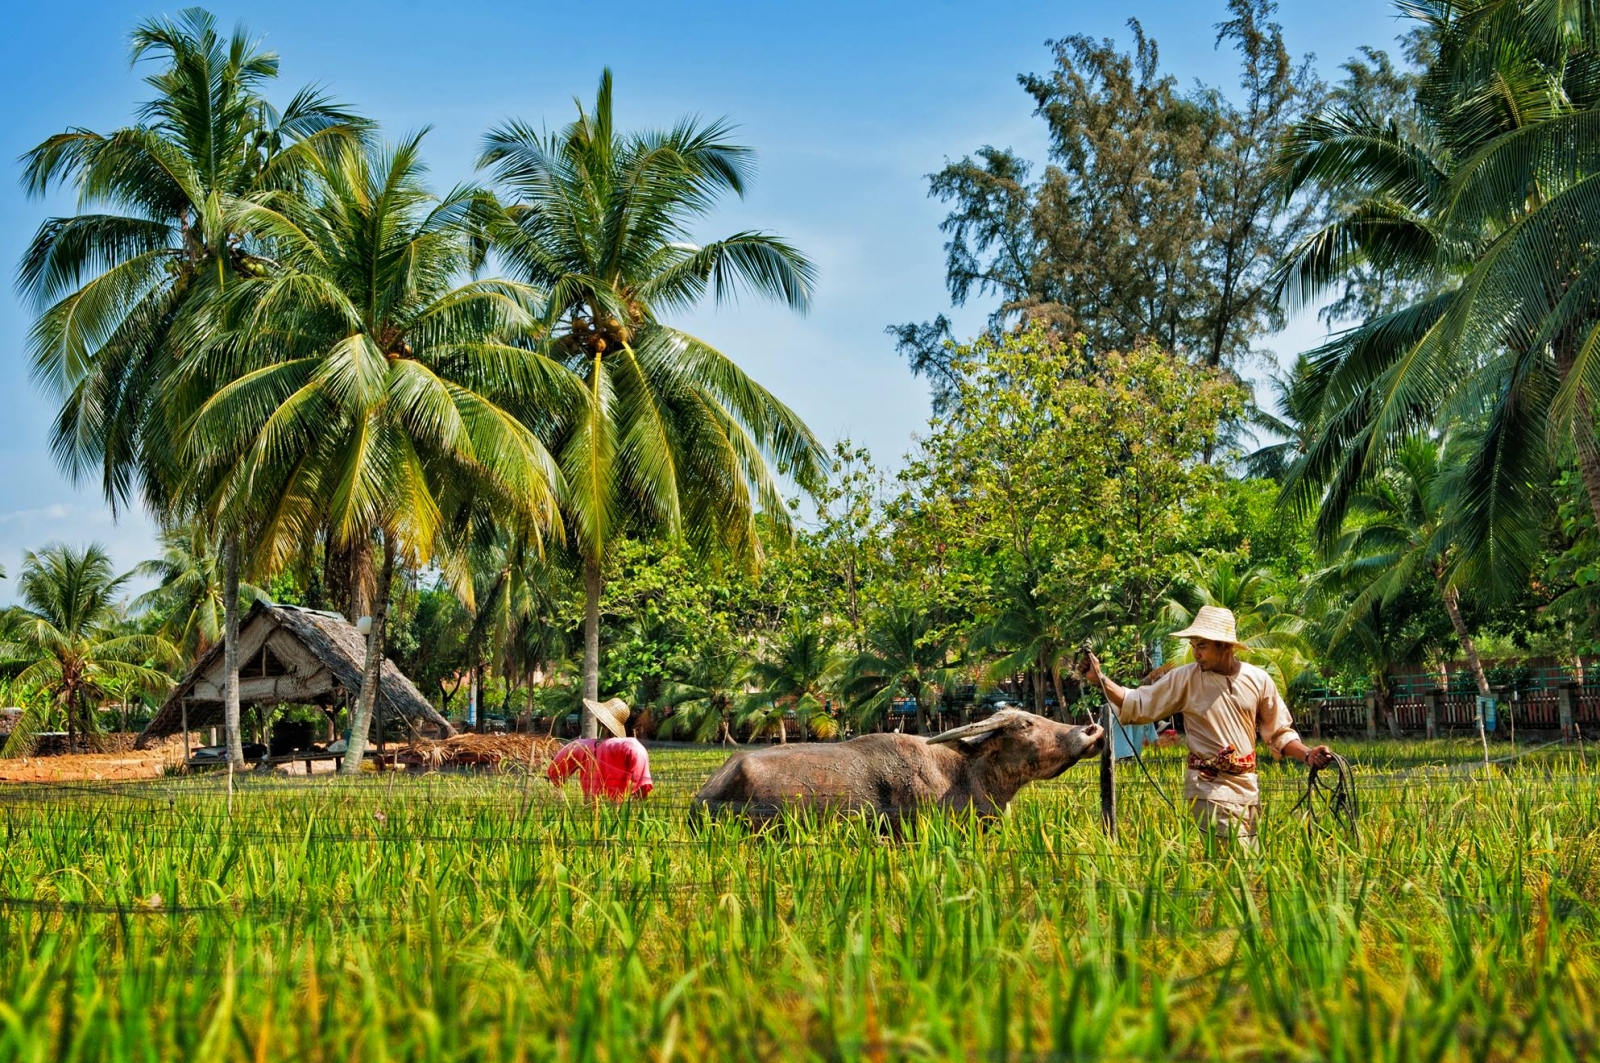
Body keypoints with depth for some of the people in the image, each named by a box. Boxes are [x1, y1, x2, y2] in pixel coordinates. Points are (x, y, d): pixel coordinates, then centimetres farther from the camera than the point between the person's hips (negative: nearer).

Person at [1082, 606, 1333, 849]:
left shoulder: (1258, 680, 0)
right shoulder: (1184, 679, -6)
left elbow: (1279, 732, 9)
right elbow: (1138, 705, -2)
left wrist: (1307, 754, -7)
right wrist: (1100, 679, -15)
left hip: (1248, 786, 4)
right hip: (1211, 788, -4)